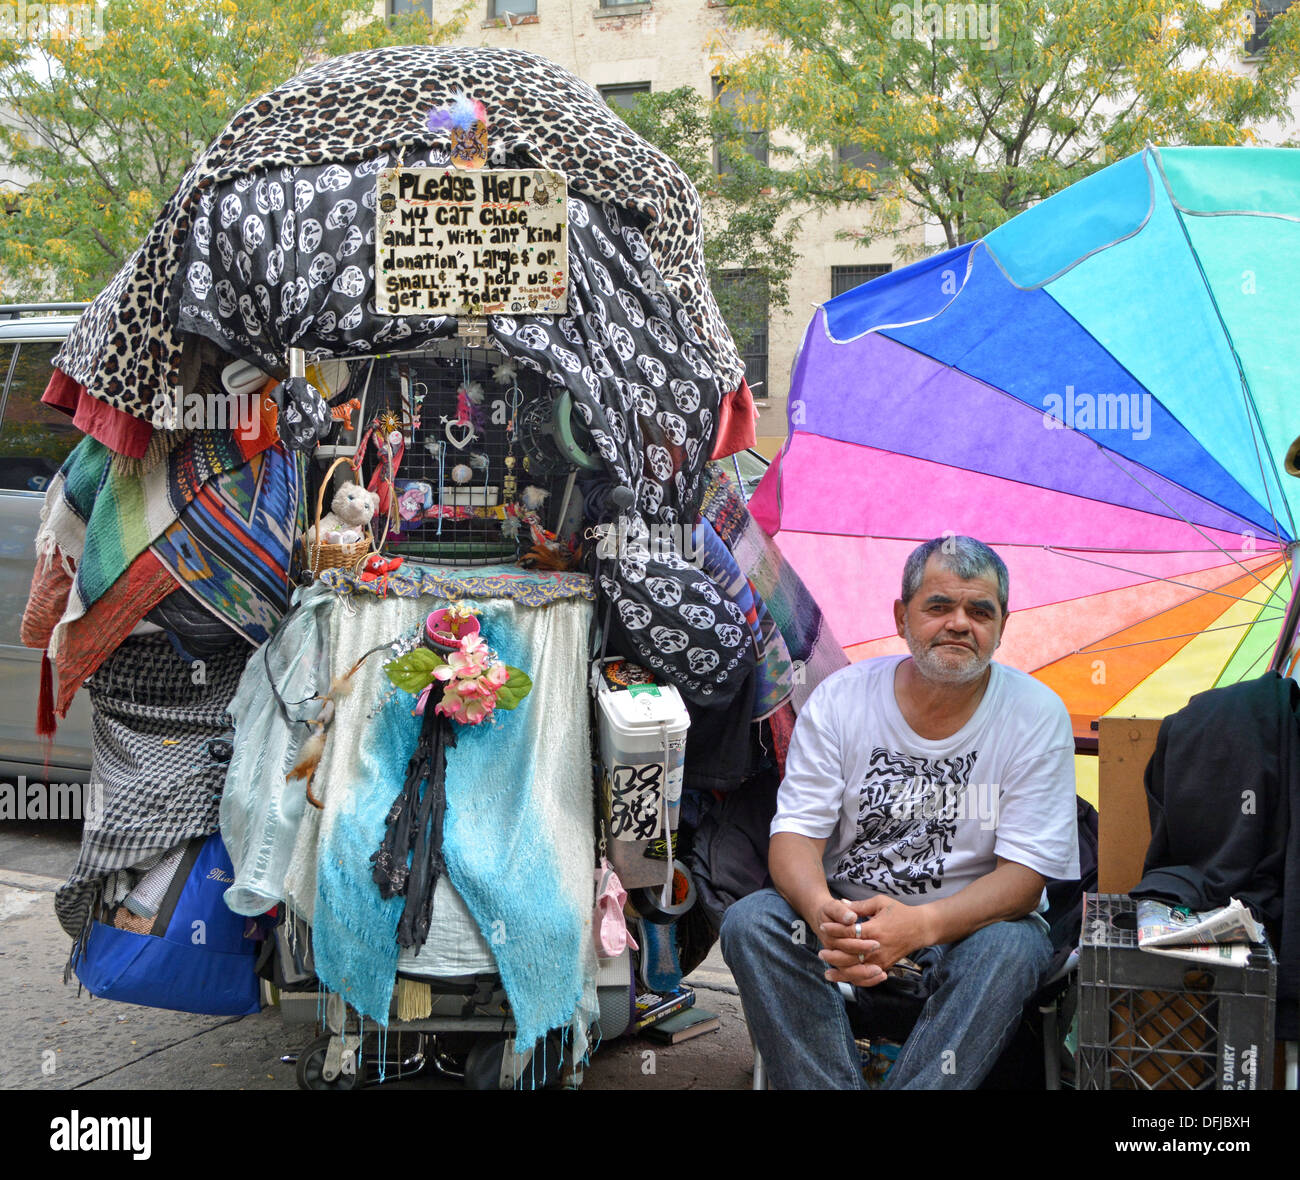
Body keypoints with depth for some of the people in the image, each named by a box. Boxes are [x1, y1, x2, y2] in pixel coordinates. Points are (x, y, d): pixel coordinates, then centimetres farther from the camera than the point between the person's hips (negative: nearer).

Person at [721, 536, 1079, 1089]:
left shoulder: (1037, 715, -8)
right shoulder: (840, 698, -3)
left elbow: (1024, 877, -13)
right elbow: (794, 835, -7)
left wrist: (919, 925, -32)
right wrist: (824, 914, -32)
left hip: (974, 923, -1)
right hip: (848, 919, 2)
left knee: (1011, 947, -34)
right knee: (750, 922, -26)